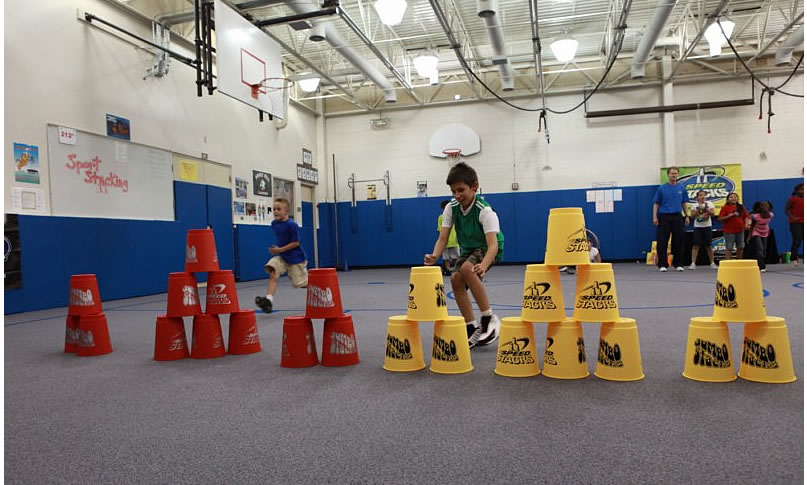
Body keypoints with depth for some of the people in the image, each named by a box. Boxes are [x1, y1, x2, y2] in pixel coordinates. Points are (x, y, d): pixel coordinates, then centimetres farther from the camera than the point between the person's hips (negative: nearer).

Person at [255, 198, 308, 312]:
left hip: (295, 258, -6)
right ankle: (269, 300, -25)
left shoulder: (291, 225, -20)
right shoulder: (274, 223, 3)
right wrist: (277, 249, 12)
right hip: (281, 257, 6)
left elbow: (296, 243, -20)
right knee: (272, 272, -20)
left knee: (301, 283, 2)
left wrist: (280, 250, -22)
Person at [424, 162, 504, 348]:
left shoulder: (485, 210, -29)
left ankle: (489, 318, -18)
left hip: (487, 249, -6)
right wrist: (435, 256, -38)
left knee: (467, 269, -32)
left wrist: (483, 266, -59)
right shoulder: (451, 208, -13)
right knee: (456, 279, -13)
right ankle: (472, 328, 0)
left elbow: (493, 244, -39)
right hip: (468, 249, 6)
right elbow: (443, 238, -16)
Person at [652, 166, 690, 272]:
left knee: (679, 241, 3)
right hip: (664, 217, -2)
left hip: (677, 217, 2)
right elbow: (656, 204, 1)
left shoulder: (682, 189, 9)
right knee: (662, 242, -2)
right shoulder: (661, 188, 1)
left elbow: (684, 203, 15)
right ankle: (662, 264, 4)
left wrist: (687, 216, 8)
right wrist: (655, 217, -9)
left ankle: (678, 264, 12)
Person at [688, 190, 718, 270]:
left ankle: (712, 263, 17)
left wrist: (706, 208, -15)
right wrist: (698, 209, -15)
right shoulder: (695, 205, 3)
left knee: (709, 246, 6)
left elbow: (713, 213, -3)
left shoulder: (709, 203, 6)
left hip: (707, 227, 1)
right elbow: (692, 216, -5)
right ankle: (693, 263, -6)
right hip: (698, 227, -1)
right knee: (696, 246, -6)